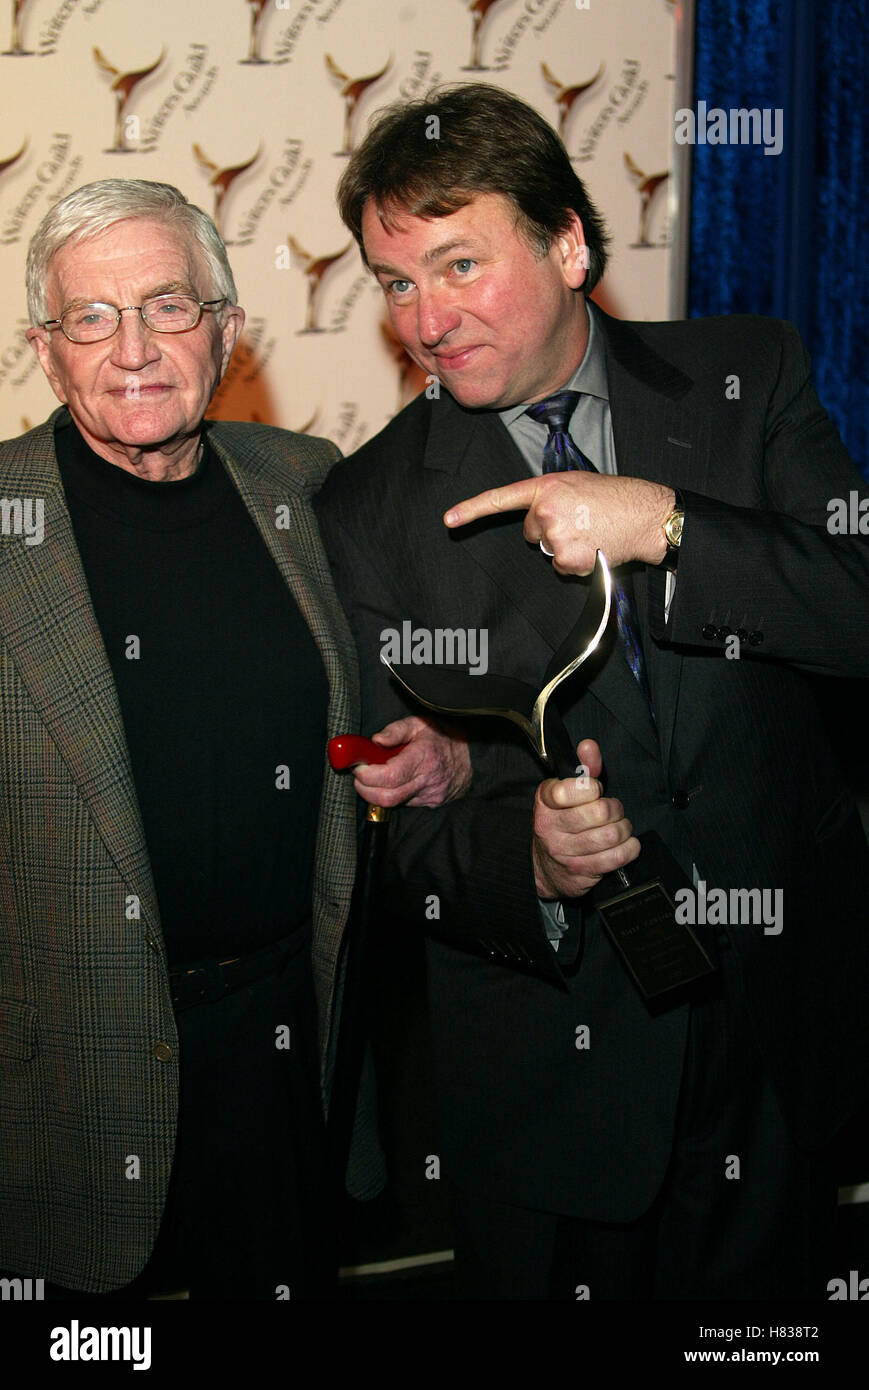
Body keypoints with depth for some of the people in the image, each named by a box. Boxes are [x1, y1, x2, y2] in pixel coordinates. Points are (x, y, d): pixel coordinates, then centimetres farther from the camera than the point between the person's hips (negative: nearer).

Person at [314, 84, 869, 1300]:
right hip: (550, 1054, -1)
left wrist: (665, 524, -26)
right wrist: (529, 859, -28)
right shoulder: (367, 510, -5)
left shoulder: (746, 378, -2)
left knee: (768, 1297, 20)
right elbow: (406, 822, -6)